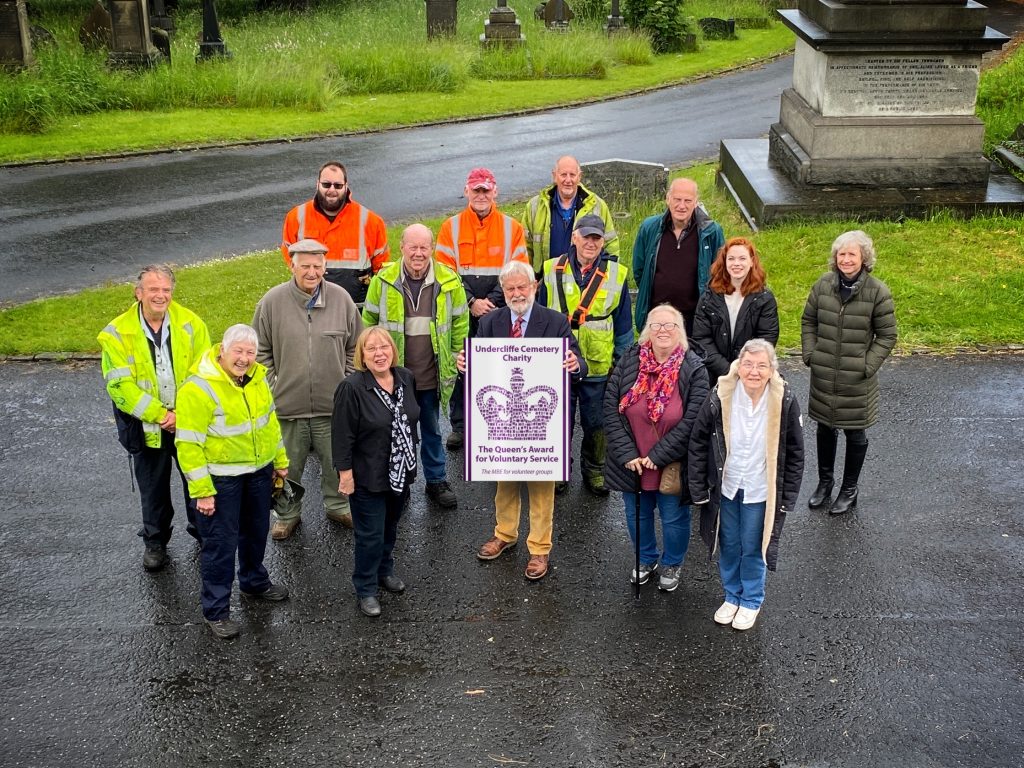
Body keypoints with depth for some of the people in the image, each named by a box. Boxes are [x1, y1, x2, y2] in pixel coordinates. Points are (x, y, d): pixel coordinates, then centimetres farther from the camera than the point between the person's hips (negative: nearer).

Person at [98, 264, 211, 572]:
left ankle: (203, 530, 39)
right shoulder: (117, 333, -12)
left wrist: (182, 413, -18)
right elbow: (121, 386, -15)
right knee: (153, 489, 15)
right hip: (146, 426, -1)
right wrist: (161, 415, -20)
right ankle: (155, 541, 35)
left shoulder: (190, 324, -8)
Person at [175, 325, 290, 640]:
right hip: (221, 478, -7)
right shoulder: (199, 387, -23)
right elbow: (189, 443, -21)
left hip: (259, 470, 7)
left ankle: (255, 582, 46)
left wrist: (280, 460, 17)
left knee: (256, 531, 23)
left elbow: (269, 419, 14)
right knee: (220, 542, 2)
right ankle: (216, 609, 17)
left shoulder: (256, 377, 0)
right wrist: (202, 490, -20)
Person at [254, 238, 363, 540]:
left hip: (333, 404, 1)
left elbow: (355, 348, 8)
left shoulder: (341, 298, -2)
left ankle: (338, 505, 39)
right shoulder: (273, 301, -6)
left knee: (337, 461, 16)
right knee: (287, 467, 12)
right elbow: (260, 351, 3)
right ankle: (287, 513, 33)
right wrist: (272, 388, -1)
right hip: (288, 404, -1)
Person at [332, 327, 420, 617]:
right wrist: (345, 473, -17)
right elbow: (342, 435, -18)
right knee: (370, 535, 2)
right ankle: (365, 590, 19)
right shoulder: (352, 388, -20)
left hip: (400, 472, 6)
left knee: (390, 528, 21)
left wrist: (412, 454, 16)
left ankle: (384, 571, 43)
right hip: (368, 477, -6)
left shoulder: (406, 378, 0)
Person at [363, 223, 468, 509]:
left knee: (432, 431, 17)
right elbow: (369, 321, 3)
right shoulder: (383, 280, -9)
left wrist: (455, 358, 5)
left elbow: (460, 323, 6)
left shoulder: (449, 281, -6)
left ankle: (436, 481, 31)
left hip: (431, 376, 1)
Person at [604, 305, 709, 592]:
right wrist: (627, 454, -14)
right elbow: (611, 407, -9)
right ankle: (647, 559, 47)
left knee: (674, 518, 16)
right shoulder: (629, 360, -8)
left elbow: (692, 421, -18)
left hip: (672, 465, -2)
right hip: (631, 462, 3)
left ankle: (672, 564, 43)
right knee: (637, 514, 21)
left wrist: (657, 456, -18)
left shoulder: (693, 369, -15)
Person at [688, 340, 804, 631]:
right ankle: (732, 596, 41)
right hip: (725, 488, 1)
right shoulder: (720, 397, -17)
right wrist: (699, 488, -4)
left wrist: (788, 497, -5)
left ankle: (752, 601, 38)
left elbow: (794, 454, -6)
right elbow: (698, 443, -6)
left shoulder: (785, 402, -17)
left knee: (753, 549, 14)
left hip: (761, 492, -1)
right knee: (729, 546, 18)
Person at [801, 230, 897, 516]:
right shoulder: (824, 284, -4)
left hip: (856, 380, -3)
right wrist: (810, 354, 0)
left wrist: (867, 366, -11)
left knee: (855, 433, 11)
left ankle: (849, 491, 28)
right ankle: (824, 483, 37)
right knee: (825, 429, 18)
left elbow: (886, 336, -5)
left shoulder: (878, 292, -13)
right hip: (823, 374, 3)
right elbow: (808, 321, 9)